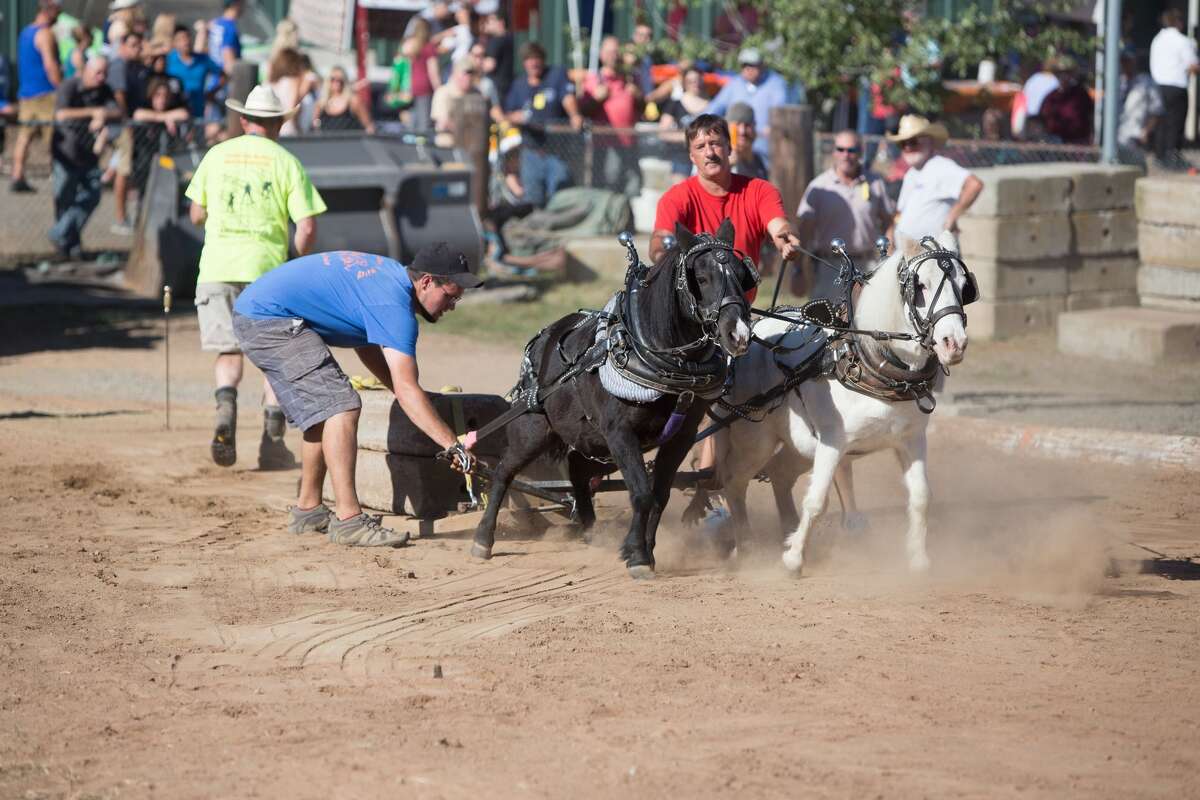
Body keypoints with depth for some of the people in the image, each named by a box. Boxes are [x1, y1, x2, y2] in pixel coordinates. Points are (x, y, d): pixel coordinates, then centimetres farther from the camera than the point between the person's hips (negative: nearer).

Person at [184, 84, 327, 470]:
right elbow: (307, 226, -4)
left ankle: (226, 405, -20)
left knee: (229, 350, 10)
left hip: (217, 266, 2)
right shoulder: (286, 162, 2)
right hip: (266, 266, -2)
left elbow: (197, 214, 13)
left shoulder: (217, 155, 9)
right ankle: (272, 442, 2)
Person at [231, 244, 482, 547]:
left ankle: (308, 510, 26)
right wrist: (454, 445, -30)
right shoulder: (394, 304, -19)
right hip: (269, 319, -11)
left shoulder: (389, 274, 12)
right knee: (341, 407, -16)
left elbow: (368, 348, 24)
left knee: (322, 411, 18)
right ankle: (348, 520, -20)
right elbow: (406, 388, -27)